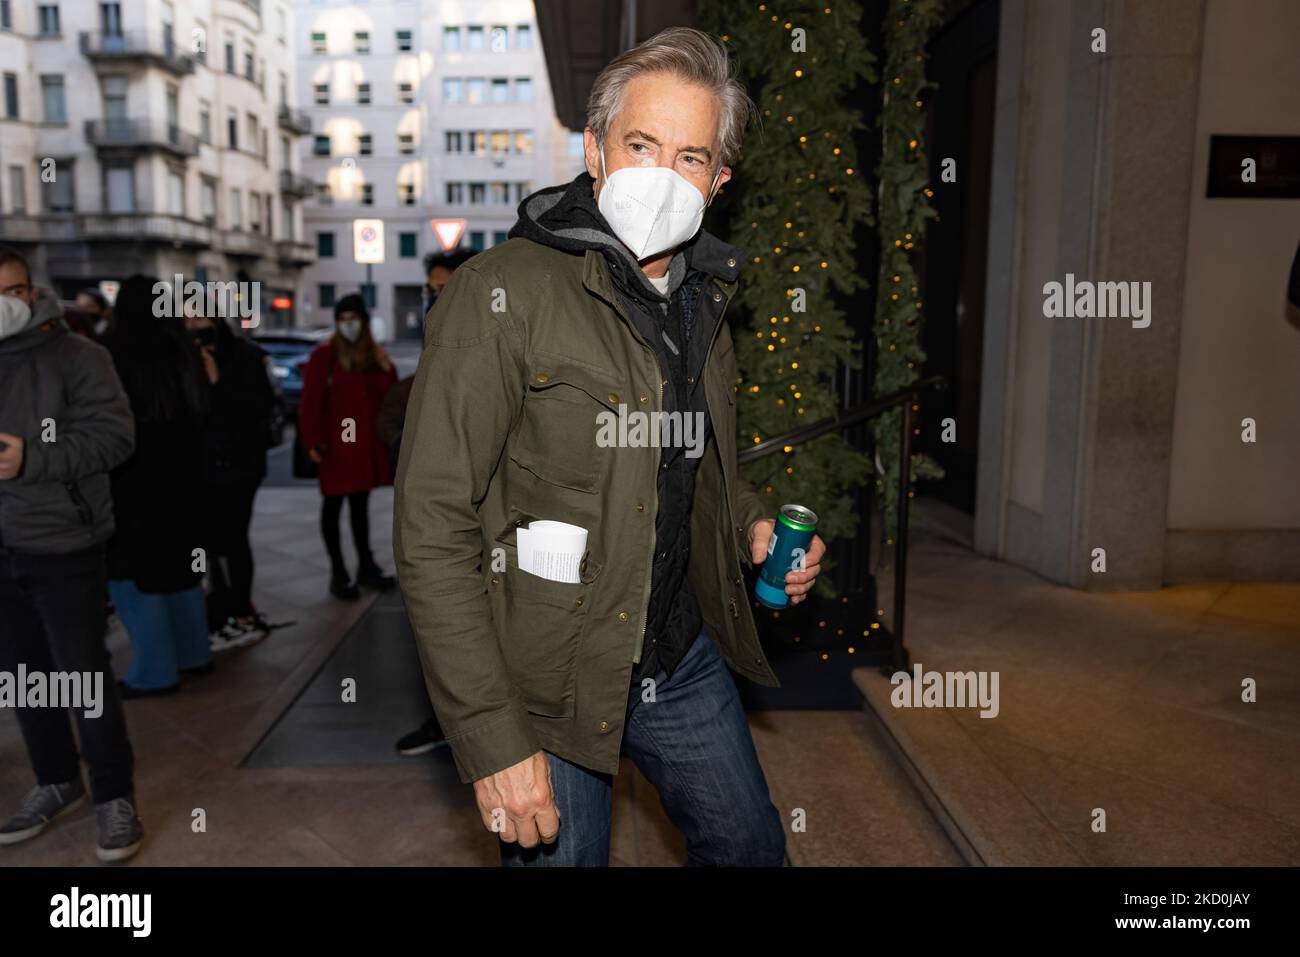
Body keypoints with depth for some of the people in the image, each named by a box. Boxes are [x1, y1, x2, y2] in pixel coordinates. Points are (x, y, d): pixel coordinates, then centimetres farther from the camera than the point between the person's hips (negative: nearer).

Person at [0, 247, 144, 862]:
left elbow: (114, 434, -14)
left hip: (63, 547, -6)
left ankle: (114, 796, 14)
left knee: (85, 674, -1)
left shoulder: (75, 356, -4)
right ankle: (57, 783, 32)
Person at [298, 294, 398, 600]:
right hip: (335, 443, -5)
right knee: (333, 505, 2)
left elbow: (386, 396, 7)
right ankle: (338, 573, 8)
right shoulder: (324, 355, -7)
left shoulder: (374, 354, 10)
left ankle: (366, 566, 25)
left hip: (367, 441, 5)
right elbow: (310, 402, -10)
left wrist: (387, 369, -9)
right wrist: (312, 441, -16)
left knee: (361, 503, 16)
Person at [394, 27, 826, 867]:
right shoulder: (503, 295, -18)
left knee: (751, 846, 22)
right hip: (550, 687, -6)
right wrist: (492, 740, -21)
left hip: (687, 662, 7)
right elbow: (433, 531, -20)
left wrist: (753, 523, 1)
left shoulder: (704, 297, 5)